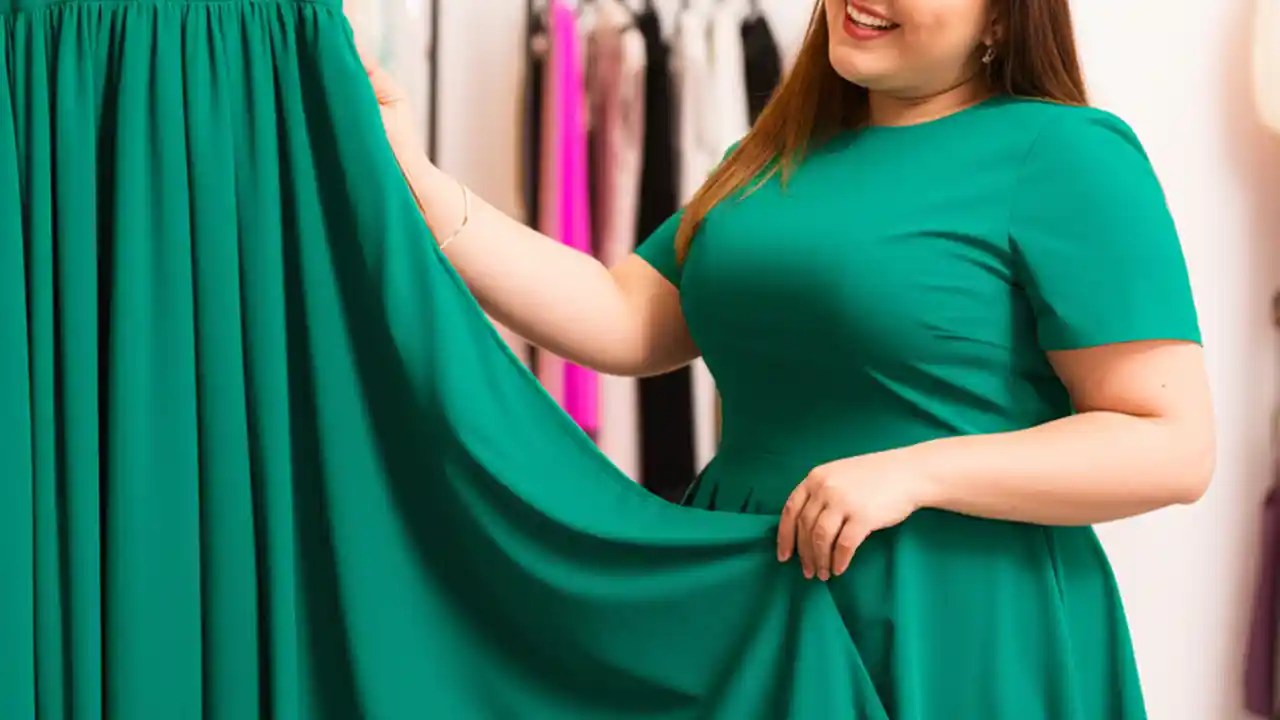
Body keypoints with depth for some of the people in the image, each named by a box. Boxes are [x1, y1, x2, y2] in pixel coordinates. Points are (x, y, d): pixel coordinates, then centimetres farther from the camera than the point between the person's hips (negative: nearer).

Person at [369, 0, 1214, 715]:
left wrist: (915, 473, -23)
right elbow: (624, 323, 5)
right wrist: (422, 189, -3)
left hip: (960, 634, -6)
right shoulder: (779, 156, 11)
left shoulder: (1065, 154, -10)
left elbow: (1176, 446, -14)